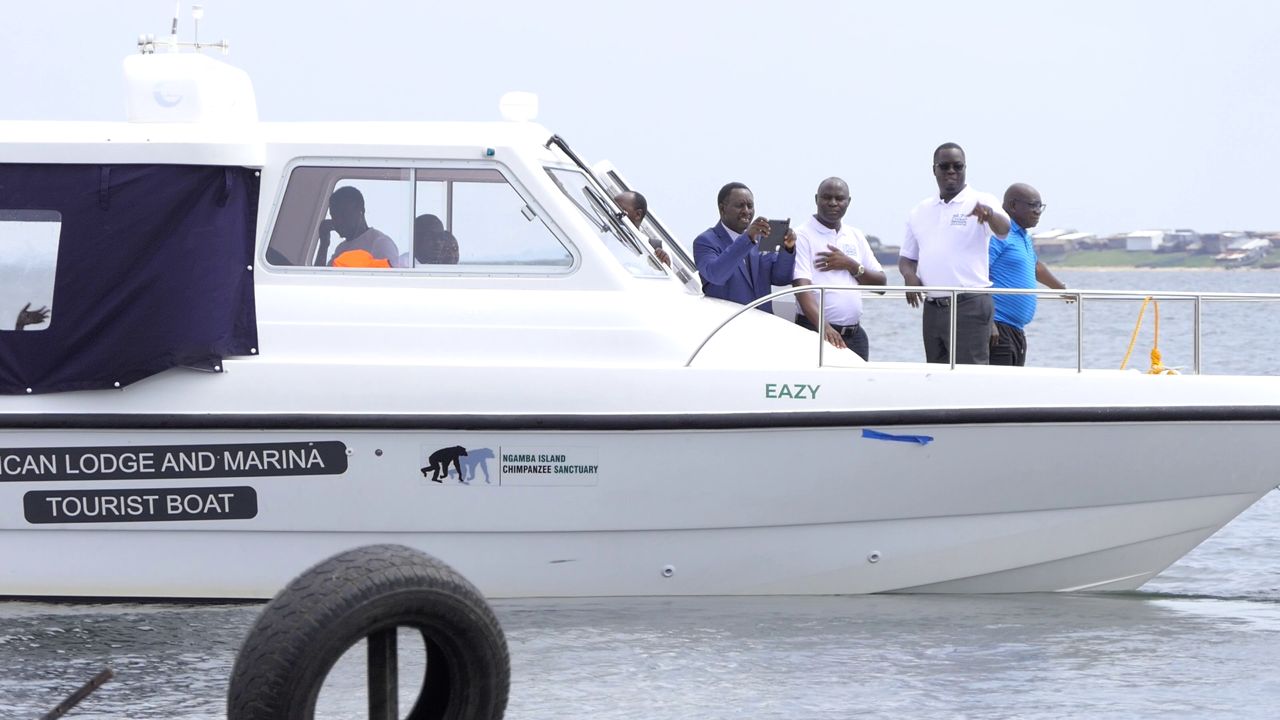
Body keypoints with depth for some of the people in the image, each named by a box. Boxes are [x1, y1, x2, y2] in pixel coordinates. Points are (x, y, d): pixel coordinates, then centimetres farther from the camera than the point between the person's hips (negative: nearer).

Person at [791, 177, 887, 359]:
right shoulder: (803, 236, -4)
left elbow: (880, 283, 14)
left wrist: (850, 265, -5)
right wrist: (823, 326, -31)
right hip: (816, 332, -5)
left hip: (855, 335, 5)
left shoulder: (856, 236, 15)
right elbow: (802, 286, -16)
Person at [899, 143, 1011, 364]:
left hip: (969, 307, -6)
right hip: (932, 310, 6)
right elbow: (907, 256, 22)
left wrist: (988, 215, -45)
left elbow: (1003, 230, -22)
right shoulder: (920, 211, 15)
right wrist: (909, 274, -2)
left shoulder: (980, 202, -2)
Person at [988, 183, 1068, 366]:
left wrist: (1062, 289, 57)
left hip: (1016, 330, 11)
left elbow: (1035, 266, 41)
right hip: (997, 330, -11)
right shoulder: (998, 233, -11)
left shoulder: (1024, 237, 22)